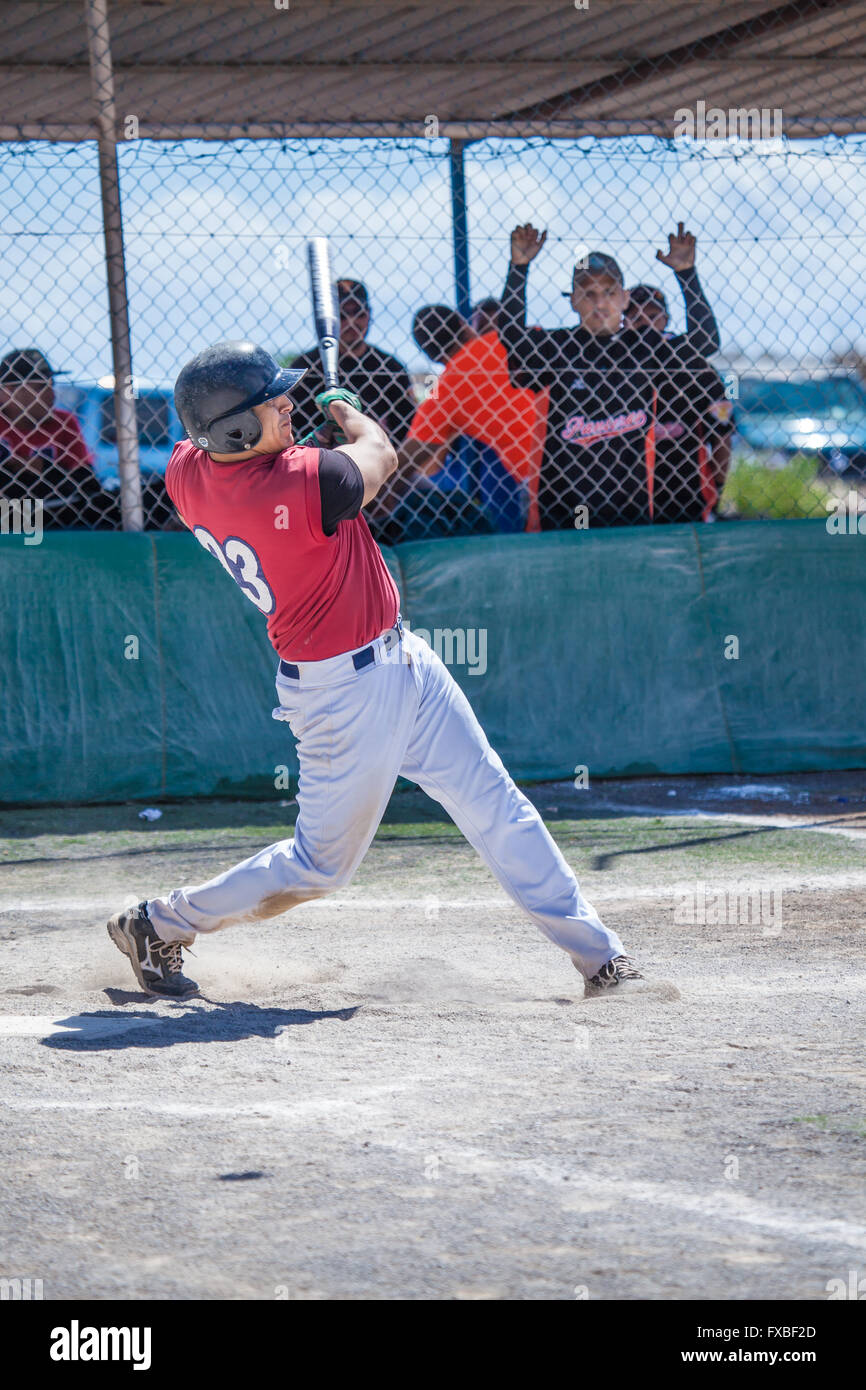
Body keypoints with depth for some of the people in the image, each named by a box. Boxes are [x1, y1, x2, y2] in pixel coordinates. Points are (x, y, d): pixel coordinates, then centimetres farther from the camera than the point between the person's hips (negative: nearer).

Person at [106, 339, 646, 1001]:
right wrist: (347, 411, 9)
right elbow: (381, 454, -10)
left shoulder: (187, 471, -9)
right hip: (350, 692, -9)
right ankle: (159, 925, 23)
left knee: (497, 809, 11)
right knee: (320, 865, 7)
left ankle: (596, 952, 17)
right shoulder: (307, 482, -32)